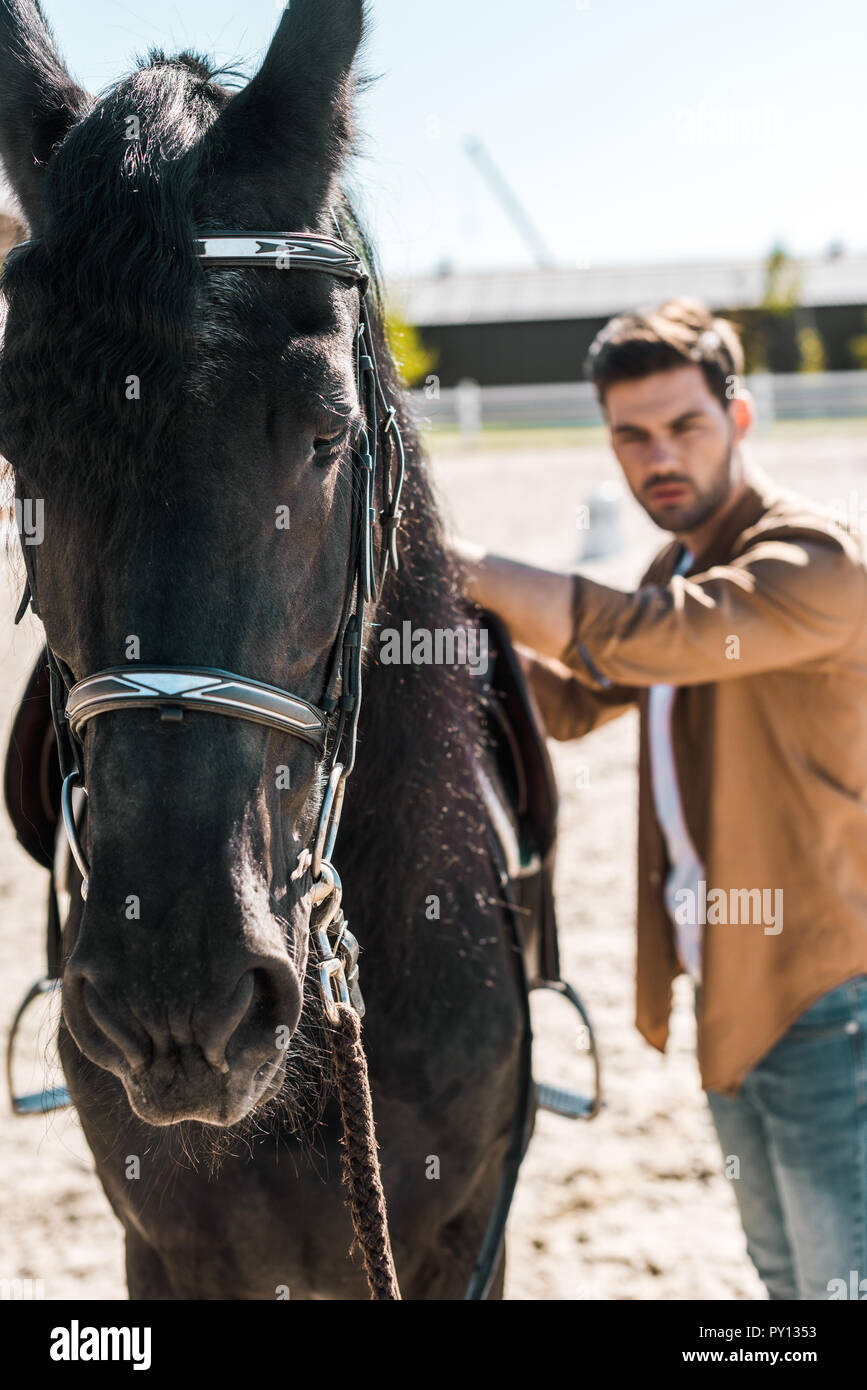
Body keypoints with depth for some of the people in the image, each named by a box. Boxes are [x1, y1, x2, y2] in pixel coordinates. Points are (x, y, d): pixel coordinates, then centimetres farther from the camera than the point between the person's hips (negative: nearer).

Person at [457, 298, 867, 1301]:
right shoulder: (684, 564, 13)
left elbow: (636, 637, -33)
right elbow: (574, 701, 18)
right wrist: (476, 617, 0)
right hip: (732, 992, 9)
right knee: (786, 1273, 20)